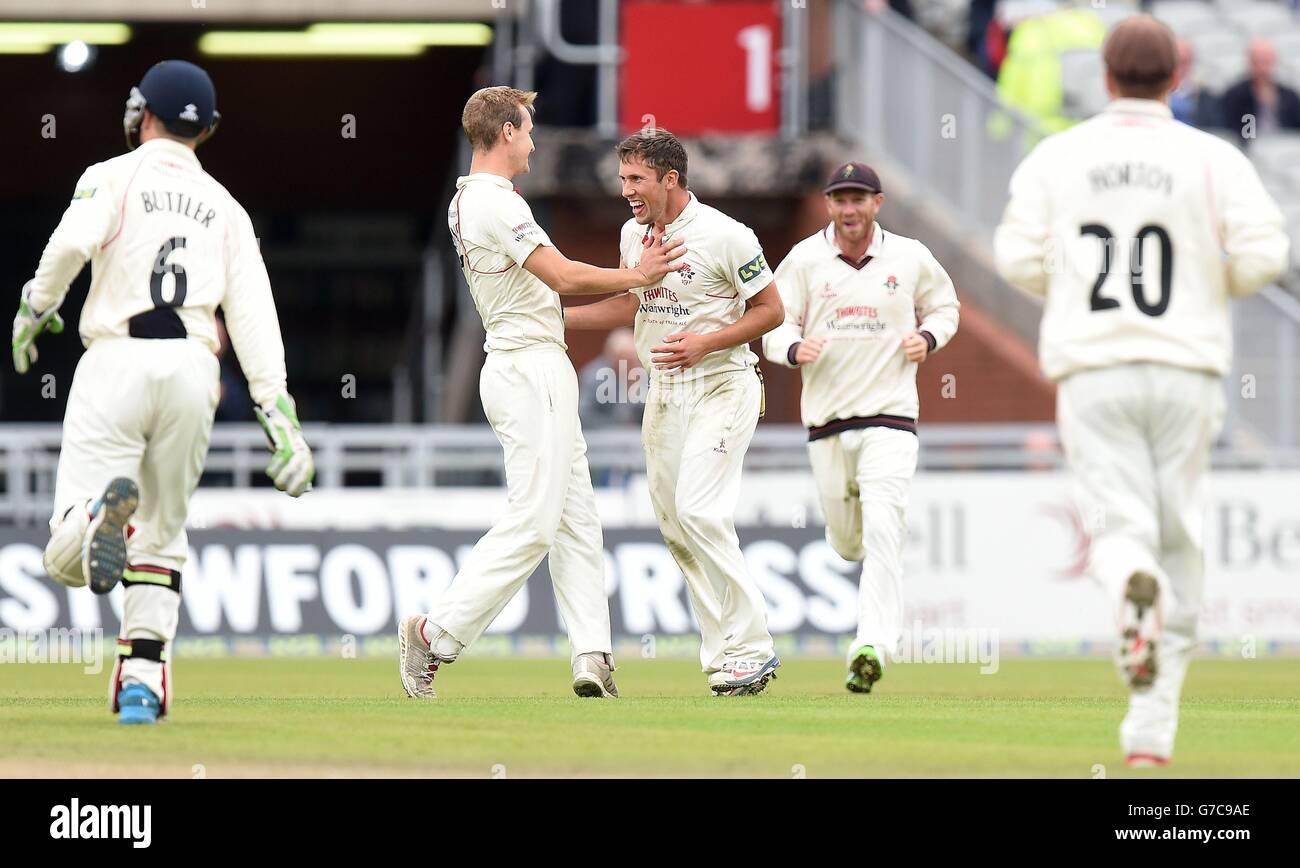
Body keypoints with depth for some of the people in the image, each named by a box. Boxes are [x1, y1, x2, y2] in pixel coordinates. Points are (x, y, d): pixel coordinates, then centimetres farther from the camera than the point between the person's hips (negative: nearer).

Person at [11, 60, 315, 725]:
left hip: (118, 363, -3)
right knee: (161, 536, 19)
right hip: (194, 369, 3)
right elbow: (252, 307, 8)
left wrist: (35, 307, 2)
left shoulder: (115, 176, 8)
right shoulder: (223, 207, 19)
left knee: (67, 560, -8)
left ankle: (101, 513, -43)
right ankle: (142, 681, 6)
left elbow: (74, 241, -14)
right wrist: (275, 406, 2)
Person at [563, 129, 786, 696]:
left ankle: (751, 647, -12)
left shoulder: (724, 236, -15)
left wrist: (703, 343, -21)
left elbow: (771, 309, -10)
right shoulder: (633, 235, 7)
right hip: (664, 391, 8)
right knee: (672, 520, 4)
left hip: (721, 386, -8)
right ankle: (725, 654, 10)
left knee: (698, 511, -19)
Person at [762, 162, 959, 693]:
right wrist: (795, 347, -22)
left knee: (882, 529, -19)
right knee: (846, 539, 12)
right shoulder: (804, 260, 1)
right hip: (826, 421, 2)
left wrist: (928, 337, -3)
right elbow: (773, 325, 0)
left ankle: (872, 649, -25)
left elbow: (944, 306, 18)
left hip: (890, 416, -2)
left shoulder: (911, 259, 3)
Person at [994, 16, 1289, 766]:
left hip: (1092, 368, 0)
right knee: (1179, 541, 10)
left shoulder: (1057, 156, 3)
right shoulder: (1213, 159, -2)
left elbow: (1020, 259, -2)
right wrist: (1213, 280, 12)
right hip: (1186, 367, 0)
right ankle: (1152, 731, 10)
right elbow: (1264, 254, -10)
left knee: (1119, 526, 0)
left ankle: (1131, 585, -40)